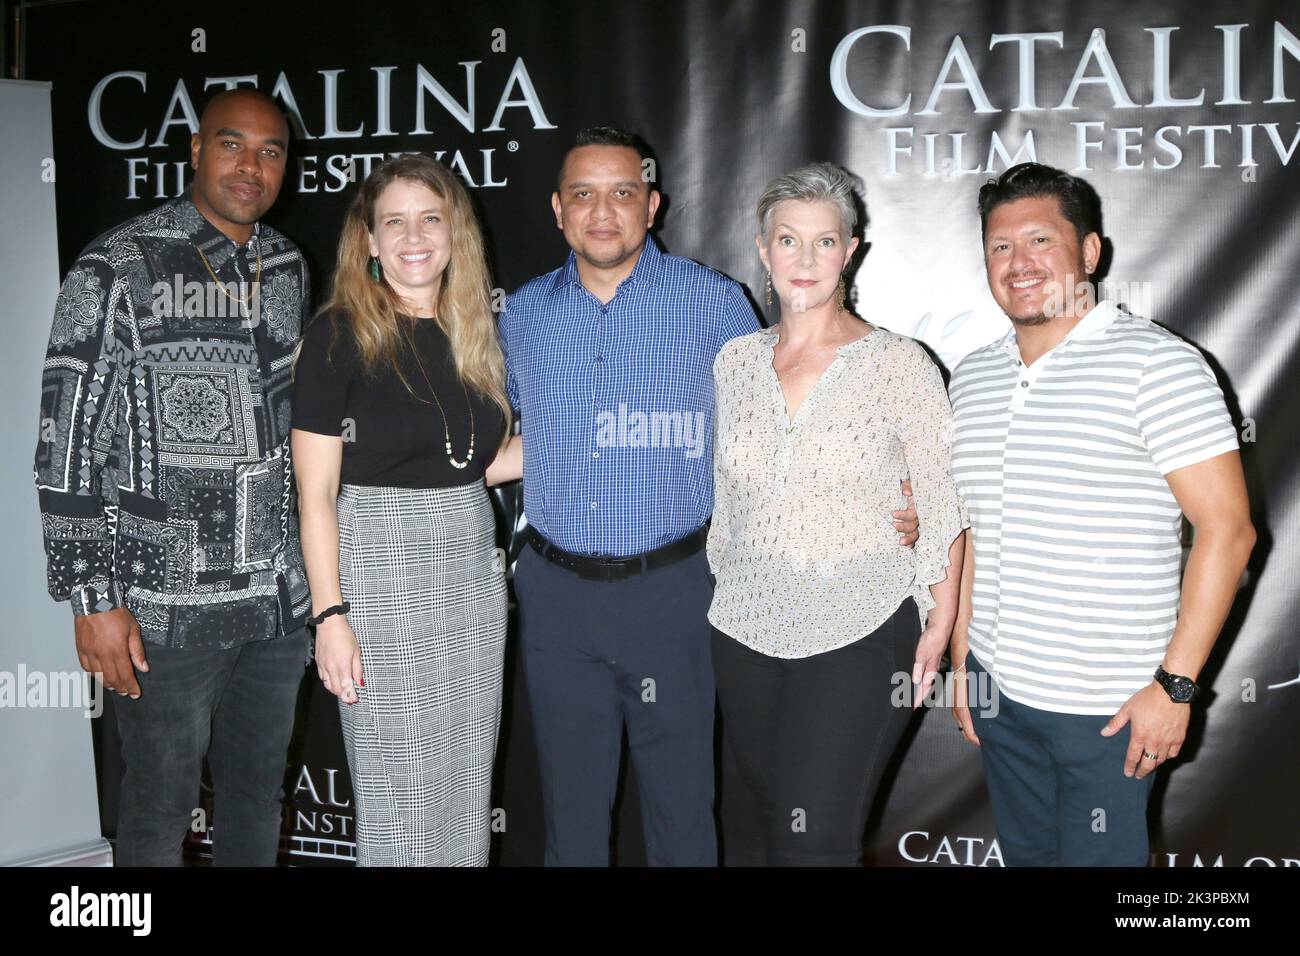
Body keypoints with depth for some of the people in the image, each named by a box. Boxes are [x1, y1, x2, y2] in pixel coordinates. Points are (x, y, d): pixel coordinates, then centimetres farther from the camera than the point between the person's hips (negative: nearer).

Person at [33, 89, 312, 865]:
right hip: (167, 609, -5)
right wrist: (93, 598, -14)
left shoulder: (290, 269, 8)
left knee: (259, 792, 17)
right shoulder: (117, 271, -10)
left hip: (278, 598, 5)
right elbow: (68, 444, -12)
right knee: (162, 804, 8)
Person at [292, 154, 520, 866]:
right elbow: (316, 493, -10)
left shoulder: (475, 332, 10)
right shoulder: (339, 335, -8)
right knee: (398, 793, 2)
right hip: (379, 572, -5)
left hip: (470, 567, 6)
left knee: (467, 781, 12)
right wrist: (330, 615, -15)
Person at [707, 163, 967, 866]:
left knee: (814, 842, -10)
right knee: (775, 825, 13)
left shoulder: (899, 364, -6)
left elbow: (941, 503, -2)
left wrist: (940, 623, -4)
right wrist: (712, 592, 16)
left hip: (861, 632, -4)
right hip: (747, 629, 4)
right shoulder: (735, 361, 6)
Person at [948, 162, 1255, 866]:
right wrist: (961, 656, 12)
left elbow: (1227, 529, -14)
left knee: (1098, 858, 4)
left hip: (1109, 706, -5)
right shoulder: (971, 378, 8)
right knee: (1025, 855, 17)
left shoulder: (1156, 363, -11)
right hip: (997, 693, 6)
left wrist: (1175, 684, -17)